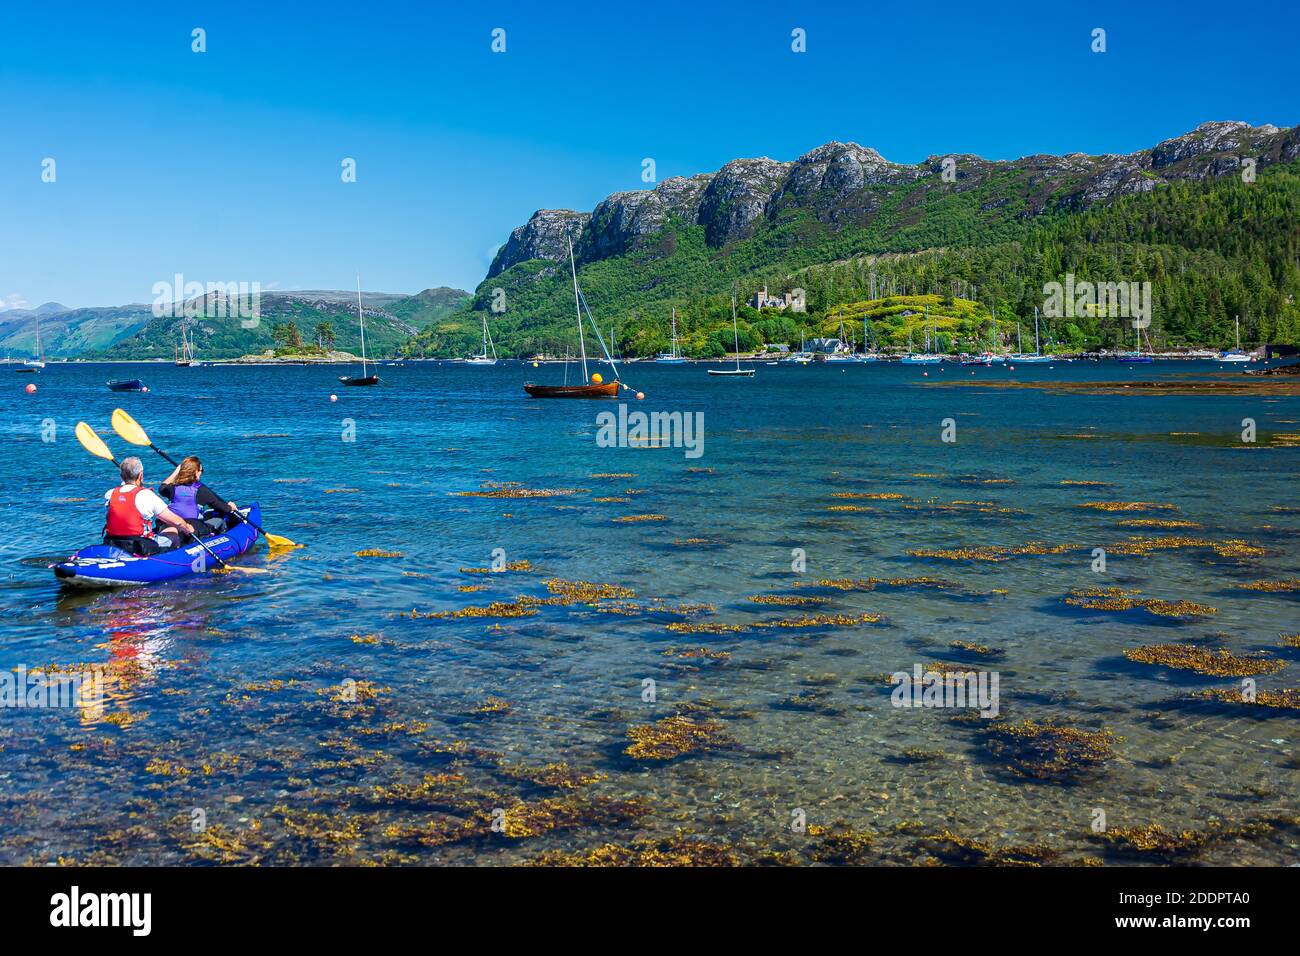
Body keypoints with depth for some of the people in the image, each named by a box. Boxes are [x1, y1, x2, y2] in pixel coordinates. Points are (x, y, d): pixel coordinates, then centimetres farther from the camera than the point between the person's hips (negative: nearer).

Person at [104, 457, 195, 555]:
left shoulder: (109, 494, -1)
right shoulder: (147, 495, -13)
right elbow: (176, 521, -8)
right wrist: (187, 528, 15)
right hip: (142, 550, -5)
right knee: (173, 531, 20)